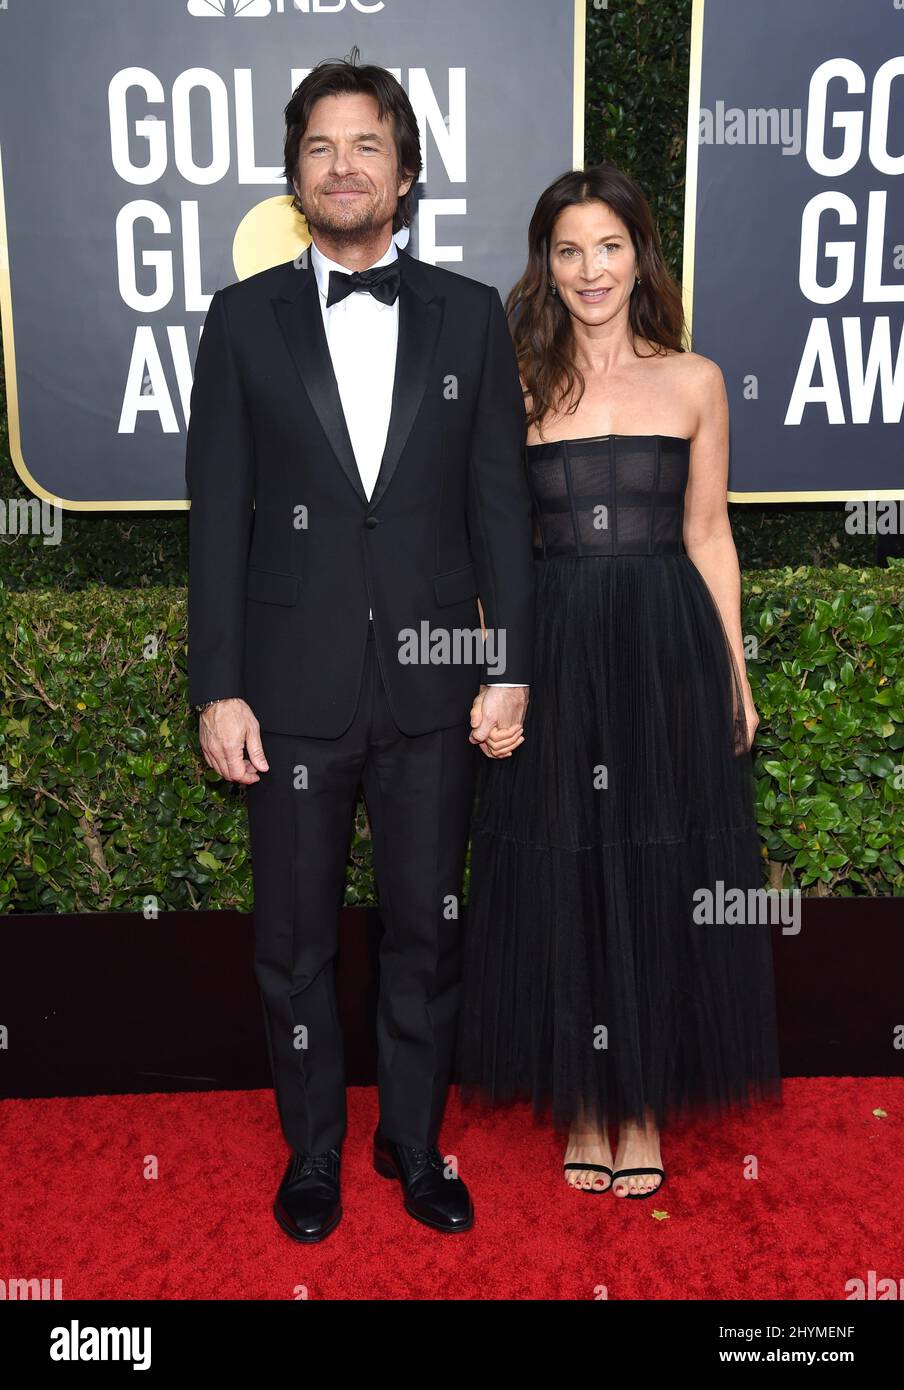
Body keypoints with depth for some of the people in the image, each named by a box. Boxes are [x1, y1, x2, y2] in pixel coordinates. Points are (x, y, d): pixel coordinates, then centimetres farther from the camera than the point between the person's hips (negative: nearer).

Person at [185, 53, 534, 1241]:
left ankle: (414, 1143, 34)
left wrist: (509, 666, -3)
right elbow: (217, 513, 0)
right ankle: (312, 1152, 33)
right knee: (296, 941, 12)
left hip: (432, 685, 1)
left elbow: (501, 502, 3)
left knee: (427, 930, 12)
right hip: (295, 686, 0)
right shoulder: (245, 317, 3)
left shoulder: (471, 315, 5)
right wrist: (217, 687, -5)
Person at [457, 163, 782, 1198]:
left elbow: (709, 539, 8)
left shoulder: (693, 382, 6)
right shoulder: (518, 388, 5)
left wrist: (734, 676, 5)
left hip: (668, 650, 0)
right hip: (554, 654, 0)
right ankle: (582, 1106, 25)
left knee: (660, 875, 6)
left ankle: (645, 1109, 24)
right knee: (562, 878, 6)